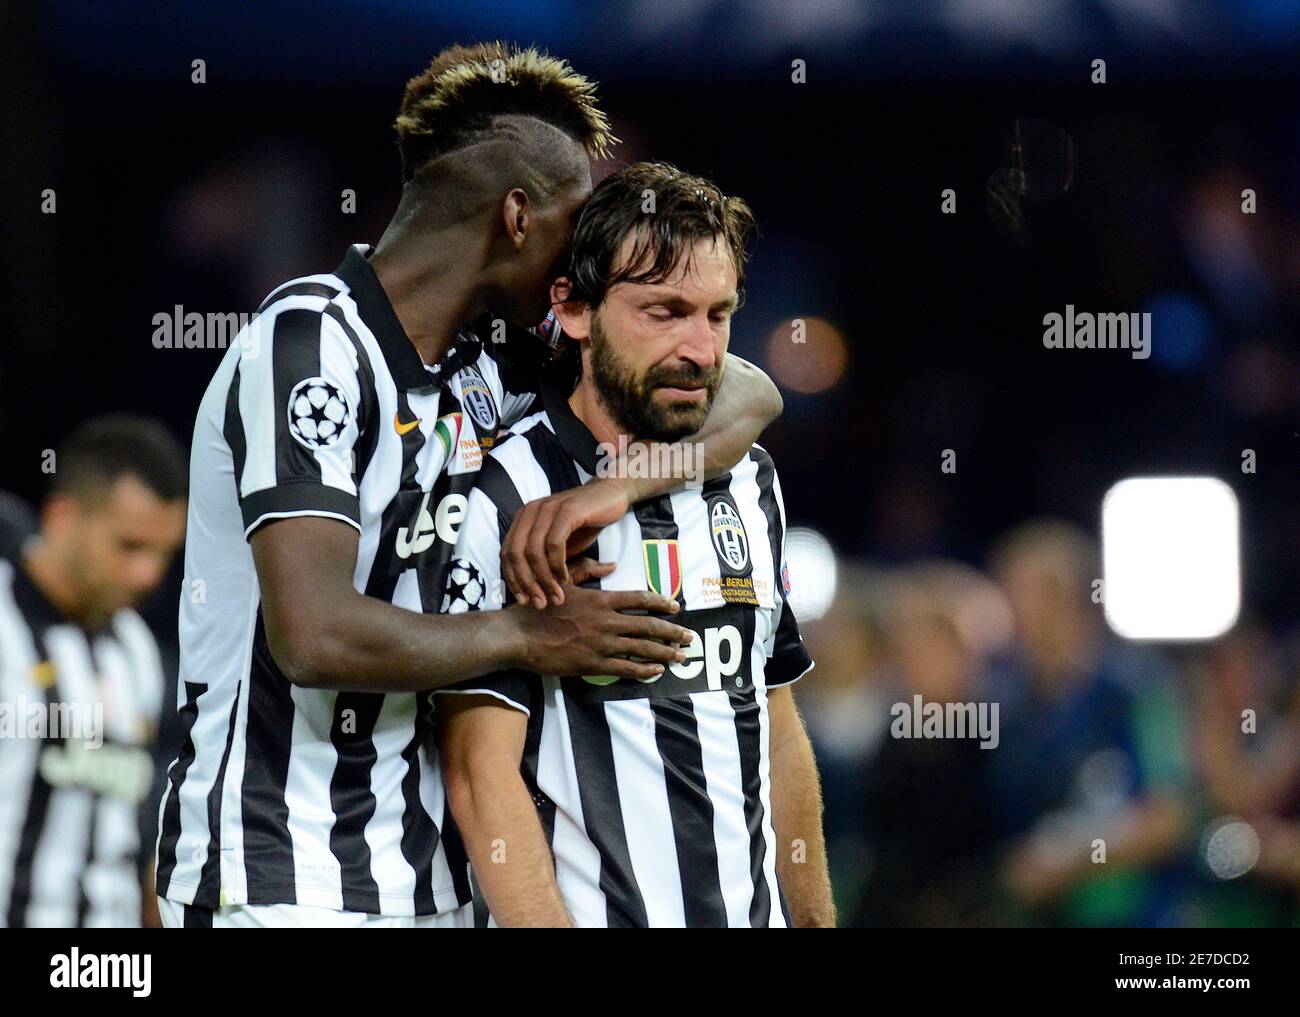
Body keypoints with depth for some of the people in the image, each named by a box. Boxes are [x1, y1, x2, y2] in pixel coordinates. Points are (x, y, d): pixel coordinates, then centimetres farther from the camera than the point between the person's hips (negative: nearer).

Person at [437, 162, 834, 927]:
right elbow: (482, 773, -16)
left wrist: (816, 921, 10)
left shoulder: (751, 484, 10)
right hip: (592, 911, -6)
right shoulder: (504, 497, -12)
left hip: (757, 912, 6)